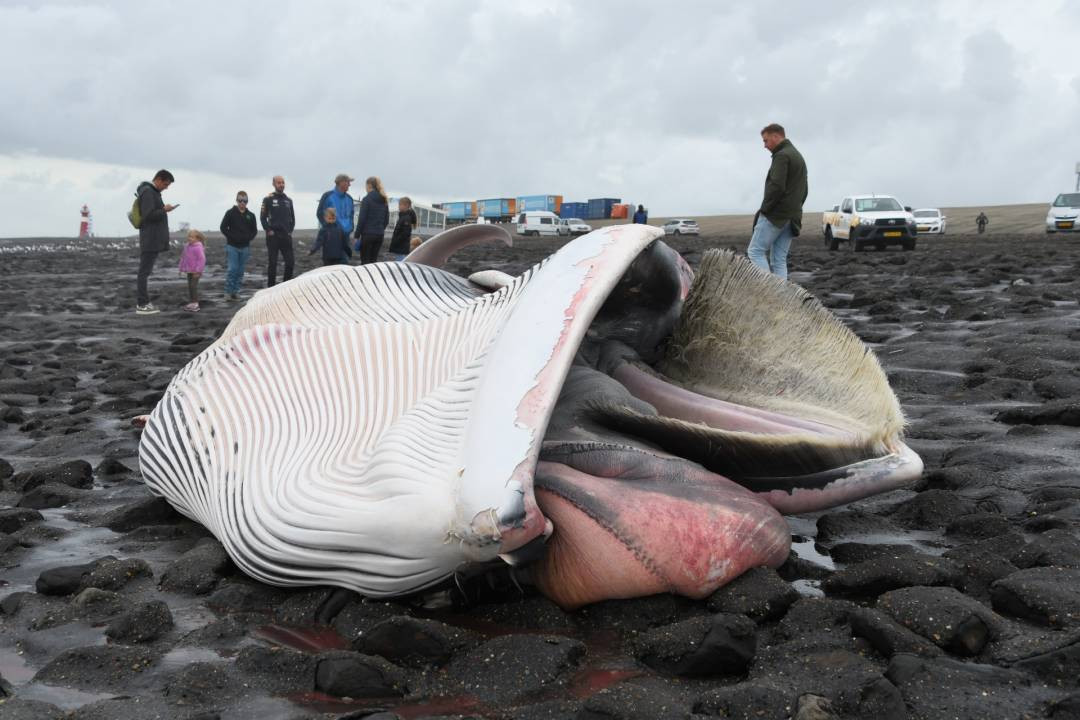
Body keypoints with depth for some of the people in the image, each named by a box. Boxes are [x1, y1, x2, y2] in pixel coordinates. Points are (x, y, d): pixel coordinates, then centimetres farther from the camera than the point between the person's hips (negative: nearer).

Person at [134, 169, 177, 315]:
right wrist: (164, 210, -13)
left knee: (145, 271, 12)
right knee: (144, 271, -7)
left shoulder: (153, 192, 18)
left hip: (154, 240, 10)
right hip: (150, 240, -10)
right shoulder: (147, 192, -12)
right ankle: (141, 304, -5)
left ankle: (145, 302, 16)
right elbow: (148, 215, -20)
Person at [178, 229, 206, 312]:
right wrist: (182, 268, 17)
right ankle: (191, 302, 19)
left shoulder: (198, 248, -17)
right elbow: (183, 258, 19)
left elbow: (202, 259, -20)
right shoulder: (187, 246, 10)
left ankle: (195, 304, -6)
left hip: (195, 272, -9)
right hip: (189, 271, 9)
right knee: (190, 286, 12)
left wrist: (197, 270, -20)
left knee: (194, 286, -10)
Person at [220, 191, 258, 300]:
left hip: (245, 247, 3)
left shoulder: (250, 215, 7)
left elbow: (254, 230, 13)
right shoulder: (230, 213, -2)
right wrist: (232, 237, -11)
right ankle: (228, 291, 0)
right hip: (232, 246, -3)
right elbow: (223, 227, -2)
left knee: (240, 271, 6)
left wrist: (248, 238, -3)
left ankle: (236, 291, 14)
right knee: (232, 269, -8)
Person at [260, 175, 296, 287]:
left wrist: (290, 230, 9)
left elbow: (292, 218, 20)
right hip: (273, 236, -4)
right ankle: (271, 287, 3)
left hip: (286, 236, 4)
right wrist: (268, 230, -9)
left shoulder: (288, 200, 15)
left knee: (290, 262, -1)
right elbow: (262, 217, -1)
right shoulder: (268, 199, 0)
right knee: (272, 263, -2)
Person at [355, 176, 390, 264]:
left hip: (367, 234, -6)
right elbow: (386, 220, 14)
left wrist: (357, 235, -7)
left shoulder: (367, 199, -9)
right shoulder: (384, 201, 11)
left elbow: (362, 219, -11)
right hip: (379, 235, 6)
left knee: (365, 261, -2)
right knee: (373, 260, 11)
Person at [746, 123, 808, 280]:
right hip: (792, 218, 9)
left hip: (775, 215, -9)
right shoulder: (799, 156, 22)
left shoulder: (782, 156, -10)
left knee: (755, 251, -5)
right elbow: (804, 190, 25)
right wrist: (794, 210, 19)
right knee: (779, 260, 8)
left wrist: (764, 209, -13)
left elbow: (776, 186, -21)